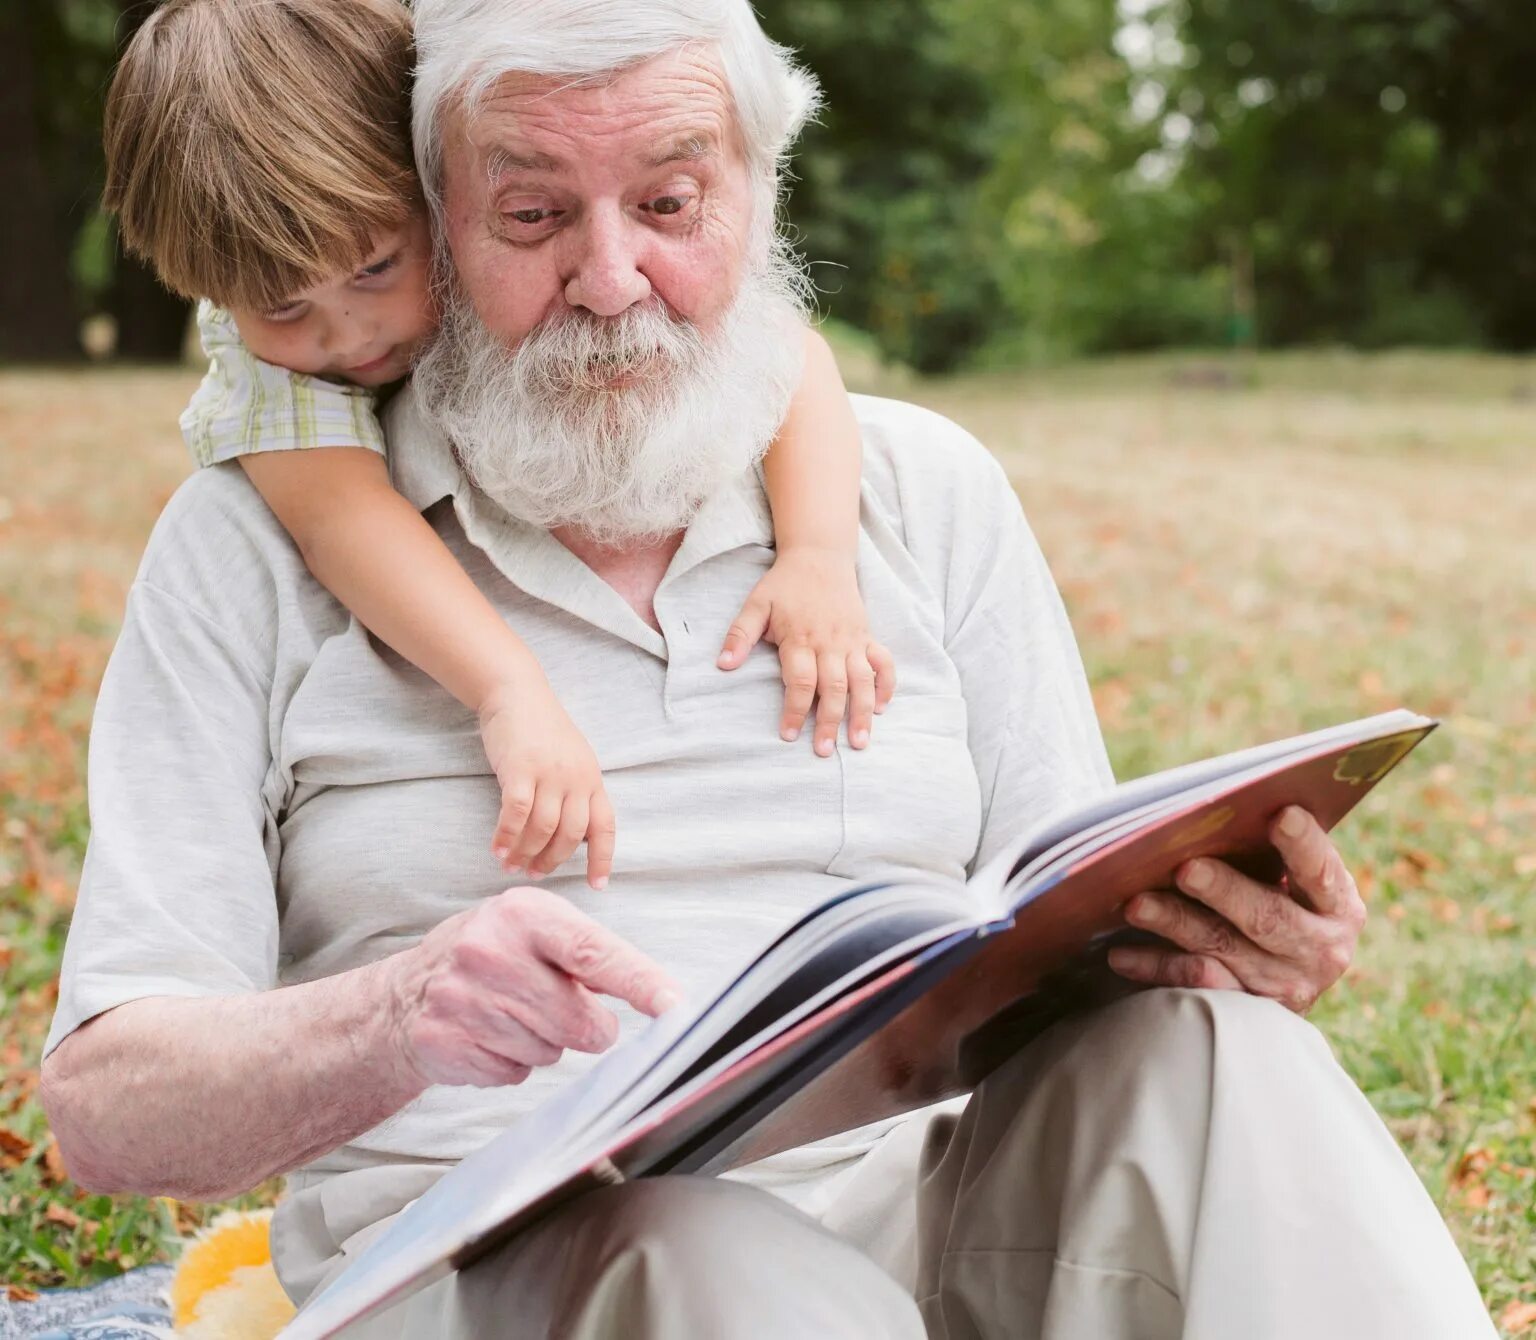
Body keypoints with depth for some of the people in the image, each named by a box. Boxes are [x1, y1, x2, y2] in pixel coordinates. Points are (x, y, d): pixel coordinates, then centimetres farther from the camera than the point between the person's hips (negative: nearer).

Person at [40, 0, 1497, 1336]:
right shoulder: (257, 541, 4)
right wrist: (395, 1021, -26)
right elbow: (103, 1101, -3)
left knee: (1203, 1058, -27)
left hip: (915, 1199, 4)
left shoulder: (926, 492, 14)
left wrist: (1228, 947, -13)